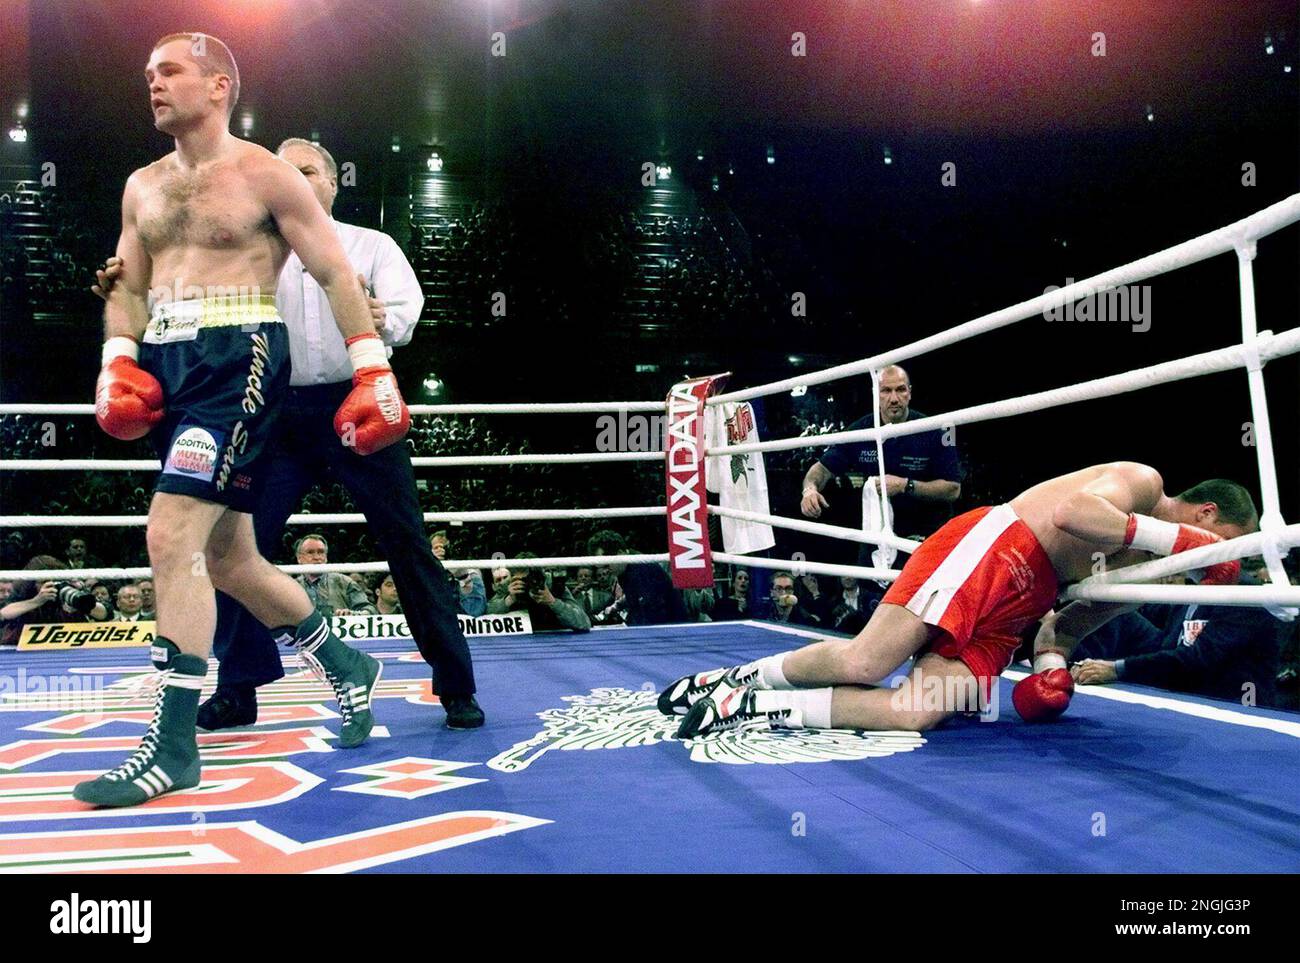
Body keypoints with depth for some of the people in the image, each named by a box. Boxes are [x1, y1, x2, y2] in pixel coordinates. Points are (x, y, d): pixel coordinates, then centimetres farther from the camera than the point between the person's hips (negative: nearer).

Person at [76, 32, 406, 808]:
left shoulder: (264, 174, -1)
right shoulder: (142, 187, 18)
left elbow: (337, 273, -2)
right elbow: (129, 287, 22)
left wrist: (373, 374, -8)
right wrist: (119, 359, 4)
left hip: (238, 358, -8)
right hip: (167, 364, 8)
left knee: (173, 538, -18)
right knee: (227, 558, 11)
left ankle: (172, 746, -12)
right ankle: (349, 669, 31)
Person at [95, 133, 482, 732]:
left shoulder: (372, 245, 6)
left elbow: (406, 308, -11)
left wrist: (381, 318, -36)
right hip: (283, 412, 3)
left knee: (407, 543, -2)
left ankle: (456, 688, 6)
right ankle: (237, 690, 11)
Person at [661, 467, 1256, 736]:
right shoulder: (1142, 481, -1)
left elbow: (1063, 626, 28)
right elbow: (1070, 511, -22)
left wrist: (1051, 669, 6)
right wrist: (1173, 538, -21)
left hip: (1010, 613, 8)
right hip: (987, 549, -8)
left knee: (916, 715, -16)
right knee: (863, 664, -22)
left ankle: (753, 706, -11)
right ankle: (741, 676, -1)